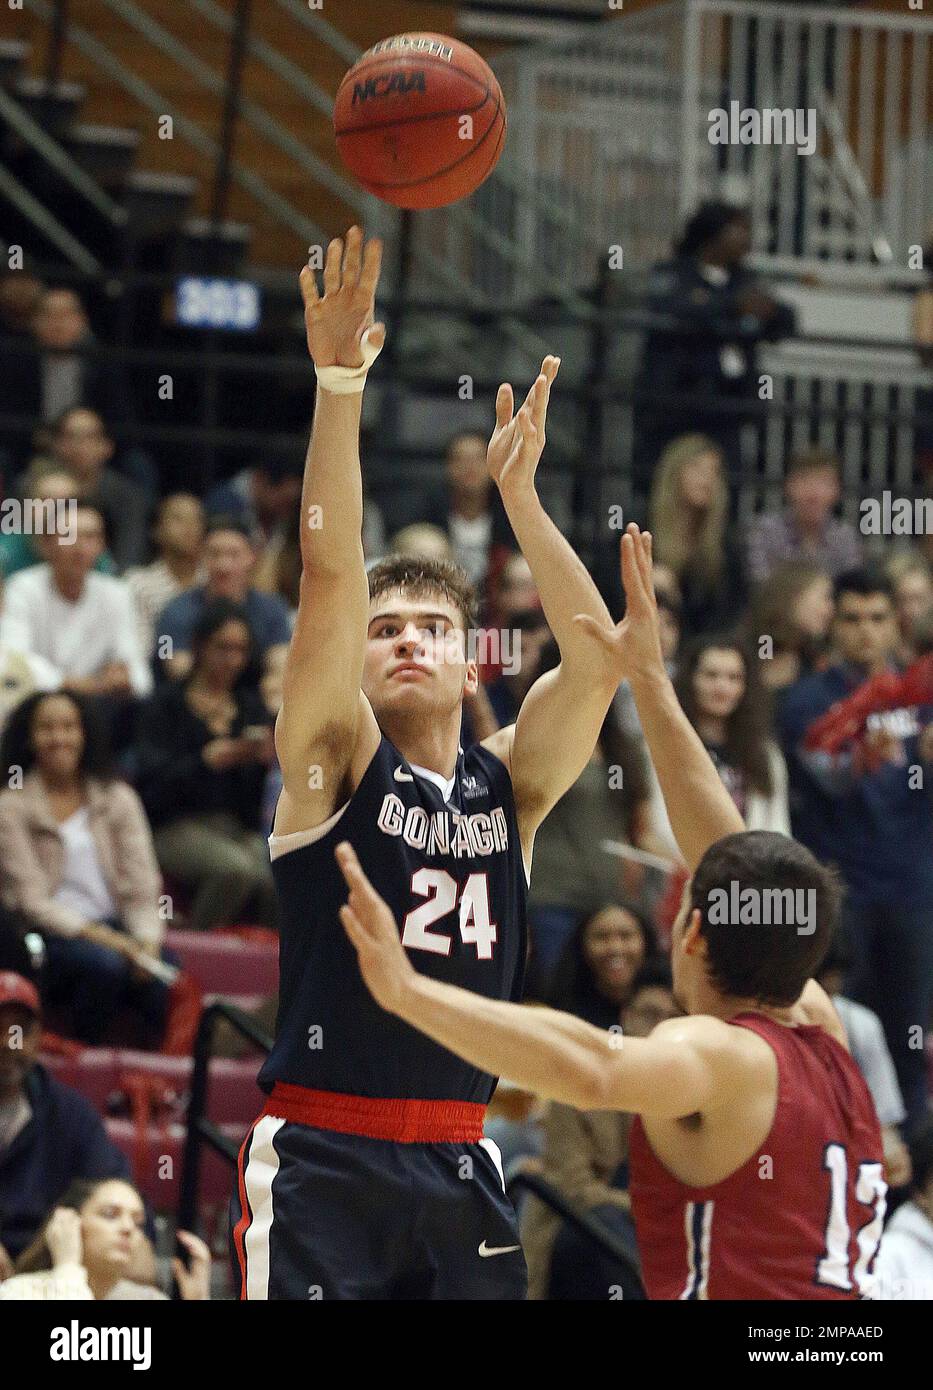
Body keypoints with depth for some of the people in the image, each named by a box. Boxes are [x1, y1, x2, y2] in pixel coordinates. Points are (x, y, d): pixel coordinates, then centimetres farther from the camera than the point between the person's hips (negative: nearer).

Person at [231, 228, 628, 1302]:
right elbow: (330, 577, -10)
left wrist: (519, 495, -8)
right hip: (318, 1160, -4)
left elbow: (596, 653, 0)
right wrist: (340, 383, -19)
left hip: (458, 1168, 4)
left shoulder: (509, 787, 12)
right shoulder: (334, 761, 2)